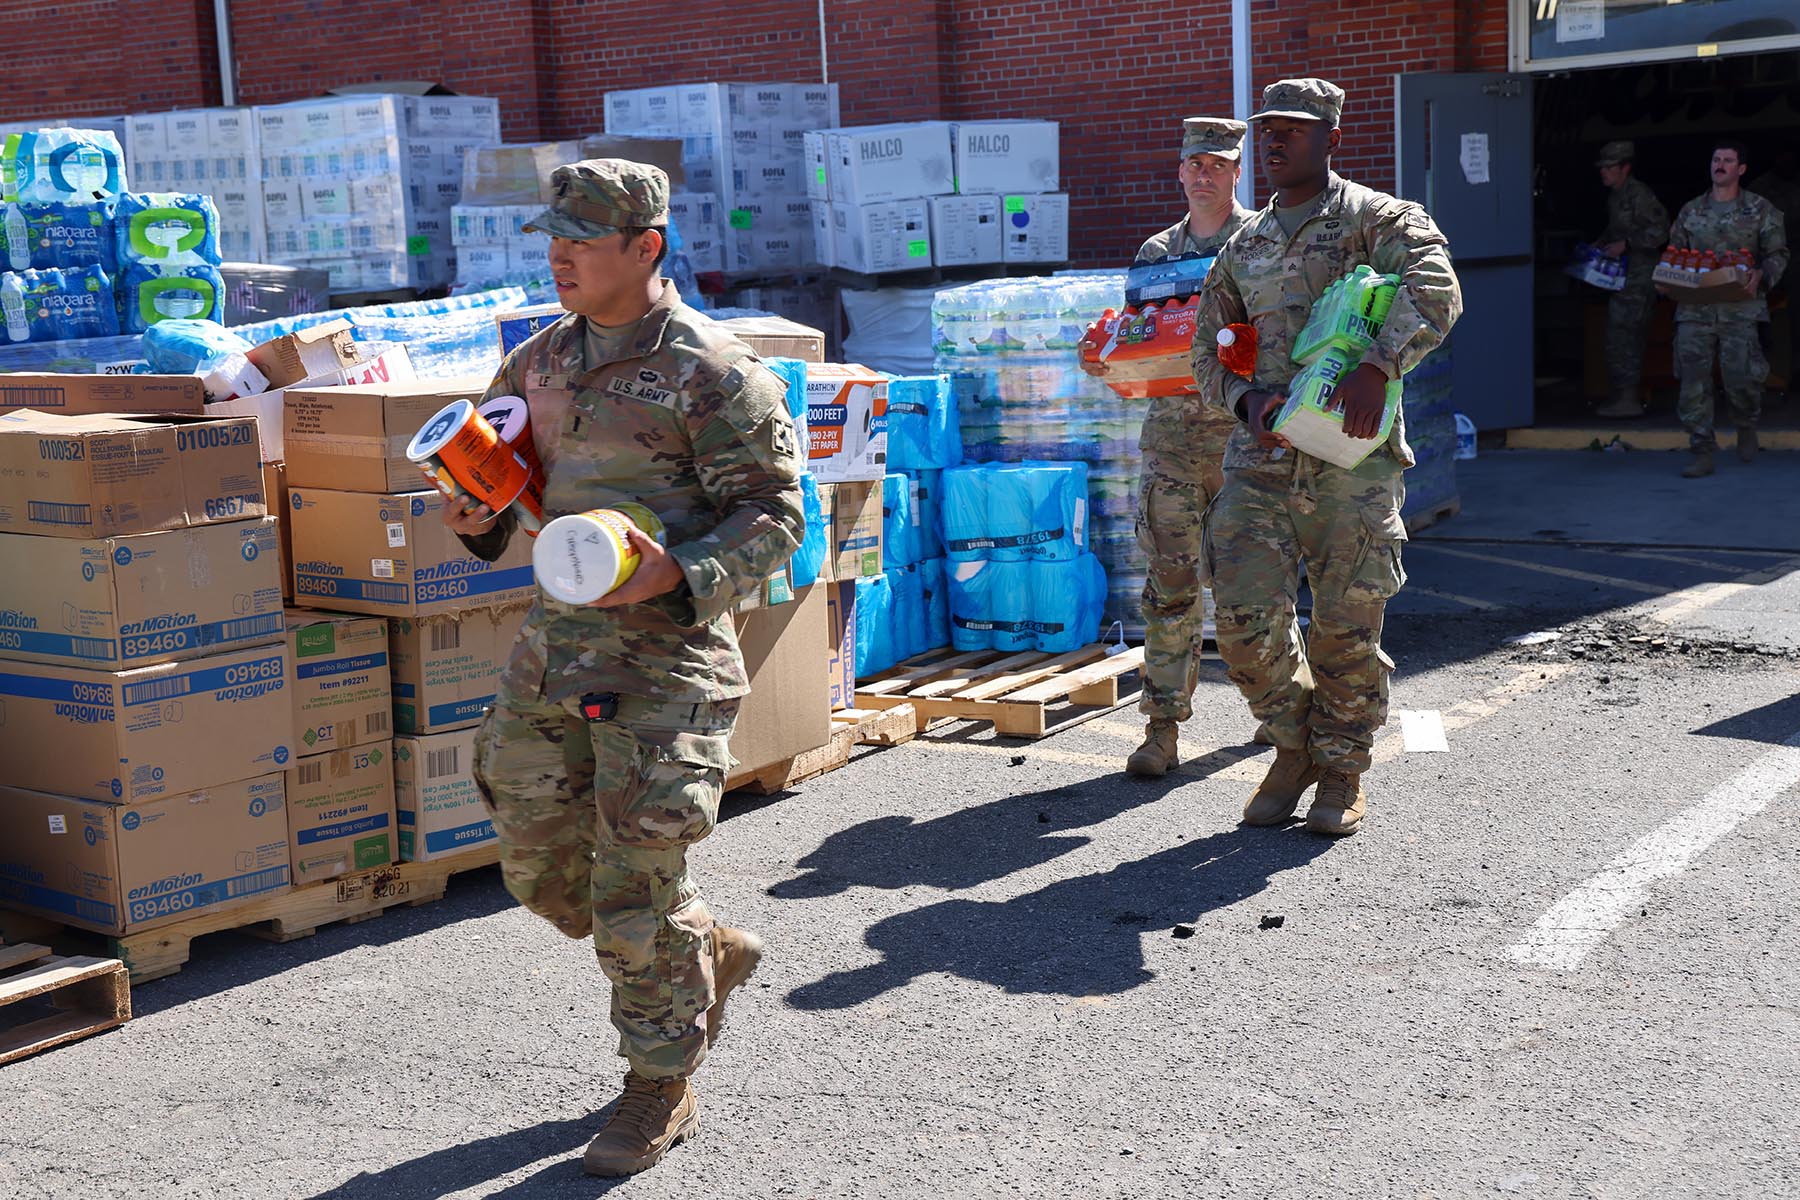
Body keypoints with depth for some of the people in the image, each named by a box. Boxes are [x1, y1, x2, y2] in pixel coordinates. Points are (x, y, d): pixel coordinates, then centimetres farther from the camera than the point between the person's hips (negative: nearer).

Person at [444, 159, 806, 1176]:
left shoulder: (713, 372, -11)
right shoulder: (541, 362, 10)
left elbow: (774, 511, -10)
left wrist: (679, 577, -25)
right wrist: (479, 516, 0)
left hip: (664, 654, -7)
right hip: (557, 639, 7)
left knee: (636, 881, -2)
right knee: (543, 867, 13)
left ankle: (663, 1089, 18)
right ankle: (711, 956, 37)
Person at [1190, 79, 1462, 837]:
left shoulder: (1377, 219, 1)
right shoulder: (1244, 247, 17)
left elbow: (1433, 290, -18)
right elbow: (1208, 353, 19)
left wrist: (1377, 365, -33)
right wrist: (1247, 400, -3)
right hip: (1262, 456, 4)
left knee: (1346, 625, 2)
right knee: (1244, 617, -5)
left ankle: (1343, 772, 20)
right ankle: (1293, 748, 19)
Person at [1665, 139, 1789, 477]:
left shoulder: (1760, 210, 7)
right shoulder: (1690, 211, 15)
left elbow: (1778, 254, 6)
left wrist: (1760, 275, -14)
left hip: (1739, 307, -2)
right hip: (1694, 308, 3)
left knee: (1739, 375, -10)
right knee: (1693, 379, -6)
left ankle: (1746, 428, 22)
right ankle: (1702, 454, -2)